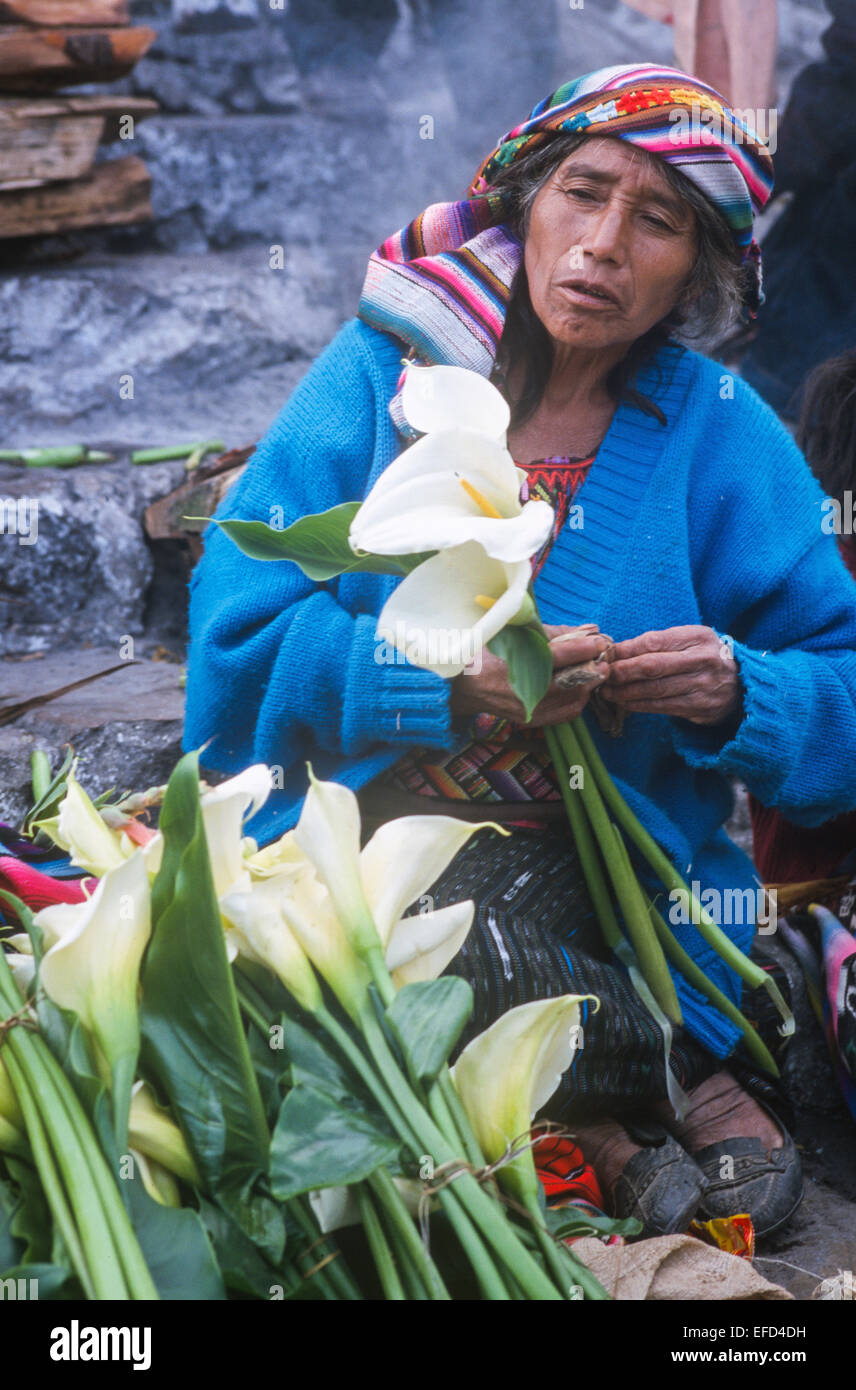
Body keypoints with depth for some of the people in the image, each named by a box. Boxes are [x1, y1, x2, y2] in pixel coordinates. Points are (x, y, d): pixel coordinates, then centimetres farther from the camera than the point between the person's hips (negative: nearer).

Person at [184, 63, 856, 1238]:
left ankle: (609, 1112, -6)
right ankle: (685, 1080, -9)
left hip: (593, 873, 0)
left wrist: (735, 694, -18)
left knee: (464, 911, -33)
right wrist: (444, 679, -21)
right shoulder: (382, 372, 2)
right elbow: (238, 628, -6)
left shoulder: (722, 437, 5)